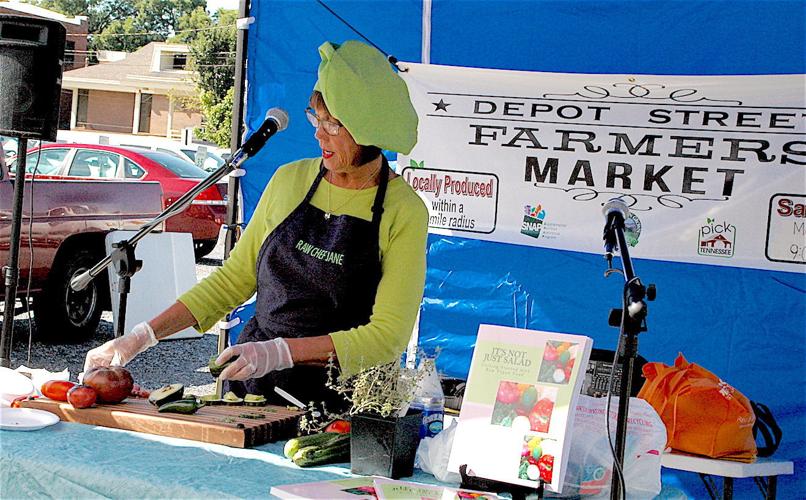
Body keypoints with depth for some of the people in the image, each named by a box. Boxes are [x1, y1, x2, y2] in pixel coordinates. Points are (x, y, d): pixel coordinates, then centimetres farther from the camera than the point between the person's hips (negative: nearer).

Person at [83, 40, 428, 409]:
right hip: (250, 386, 4)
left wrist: (281, 351, -22)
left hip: (339, 402, -4)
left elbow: (389, 334, -13)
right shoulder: (289, 180, 7)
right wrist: (144, 336, 6)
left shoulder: (404, 212, -7)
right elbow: (234, 277, 13)